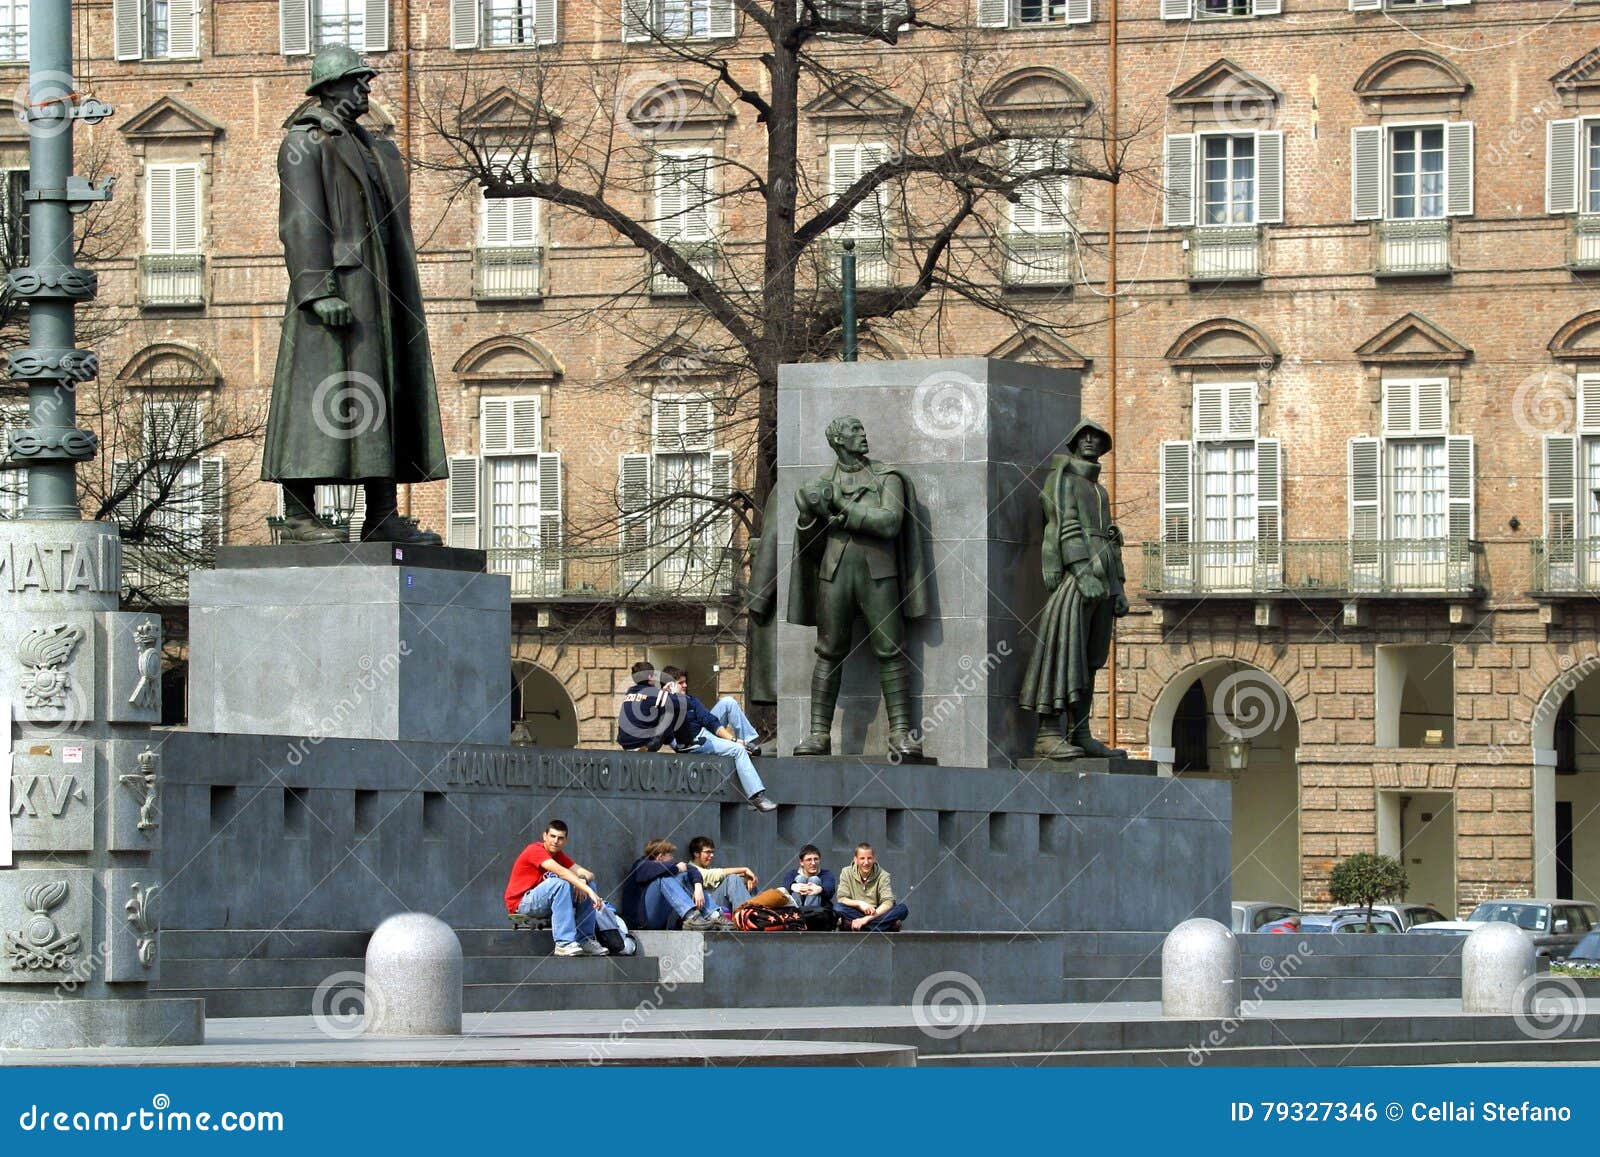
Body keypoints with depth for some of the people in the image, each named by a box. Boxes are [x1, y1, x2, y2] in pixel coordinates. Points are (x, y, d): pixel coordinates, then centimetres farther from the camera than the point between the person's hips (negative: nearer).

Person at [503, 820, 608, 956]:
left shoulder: (559, 855, 10)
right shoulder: (535, 850, -16)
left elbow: (588, 874, 3)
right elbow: (561, 872, -30)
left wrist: (583, 882, -23)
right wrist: (589, 891, -38)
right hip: (520, 903, -8)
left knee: (589, 884, -2)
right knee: (560, 883, -34)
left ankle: (585, 939, -4)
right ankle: (564, 943, -40)